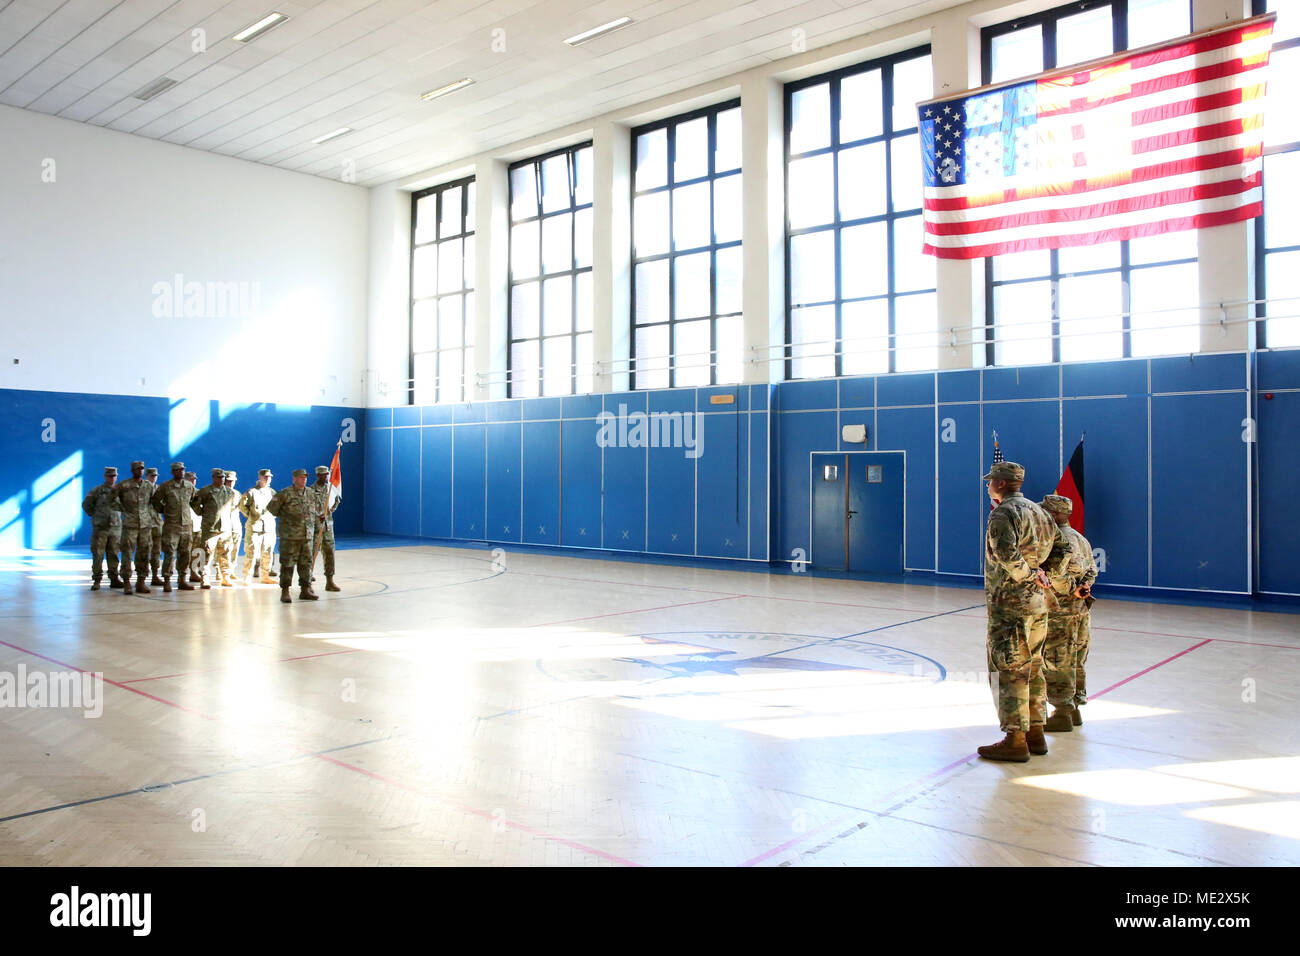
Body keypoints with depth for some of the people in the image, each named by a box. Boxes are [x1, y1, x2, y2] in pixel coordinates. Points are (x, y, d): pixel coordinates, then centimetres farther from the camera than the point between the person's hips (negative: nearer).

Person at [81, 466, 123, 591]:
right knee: (97, 555, -2)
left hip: (115, 528, 3)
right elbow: (86, 505, 7)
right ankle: (96, 581, 3)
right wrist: (96, 516, 5)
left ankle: (114, 579, 11)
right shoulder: (96, 491, -2)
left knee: (113, 555, 6)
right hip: (100, 528, -3)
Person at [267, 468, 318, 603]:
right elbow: (271, 507, -1)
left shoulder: (310, 493, 9)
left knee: (306, 563, 9)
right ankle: (285, 592, 3)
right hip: (289, 536, -6)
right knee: (287, 563, -2)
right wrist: (284, 517, 4)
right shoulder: (285, 494, -9)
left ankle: (305, 590, 17)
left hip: (306, 535, 6)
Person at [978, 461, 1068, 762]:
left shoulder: (1003, 514, -15)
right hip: (1037, 603, 9)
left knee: (1010, 672, -3)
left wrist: (1030, 576, -13)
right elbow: (1061, 548, 18)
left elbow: (1007, 555, -28)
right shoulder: (1037, 511, 13)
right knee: (1032, 669, 16)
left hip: (1010, 604, -9)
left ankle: (1015, 740, 1)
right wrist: (1042, 573, 7)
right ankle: (1036, 733, 23)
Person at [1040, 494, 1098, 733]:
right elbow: (1091, 570, 17)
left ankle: (1062, 714, 3)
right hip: (1080, 611, 10)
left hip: (1060, 613, -9)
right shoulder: (1081, 539, 13)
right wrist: (1082, 587, 1)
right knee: (1074, 663, 17)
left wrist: (1072, 589, -11)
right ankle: (1074, 708, 25)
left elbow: (1055, 575, -26)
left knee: (1056, 664, -2)